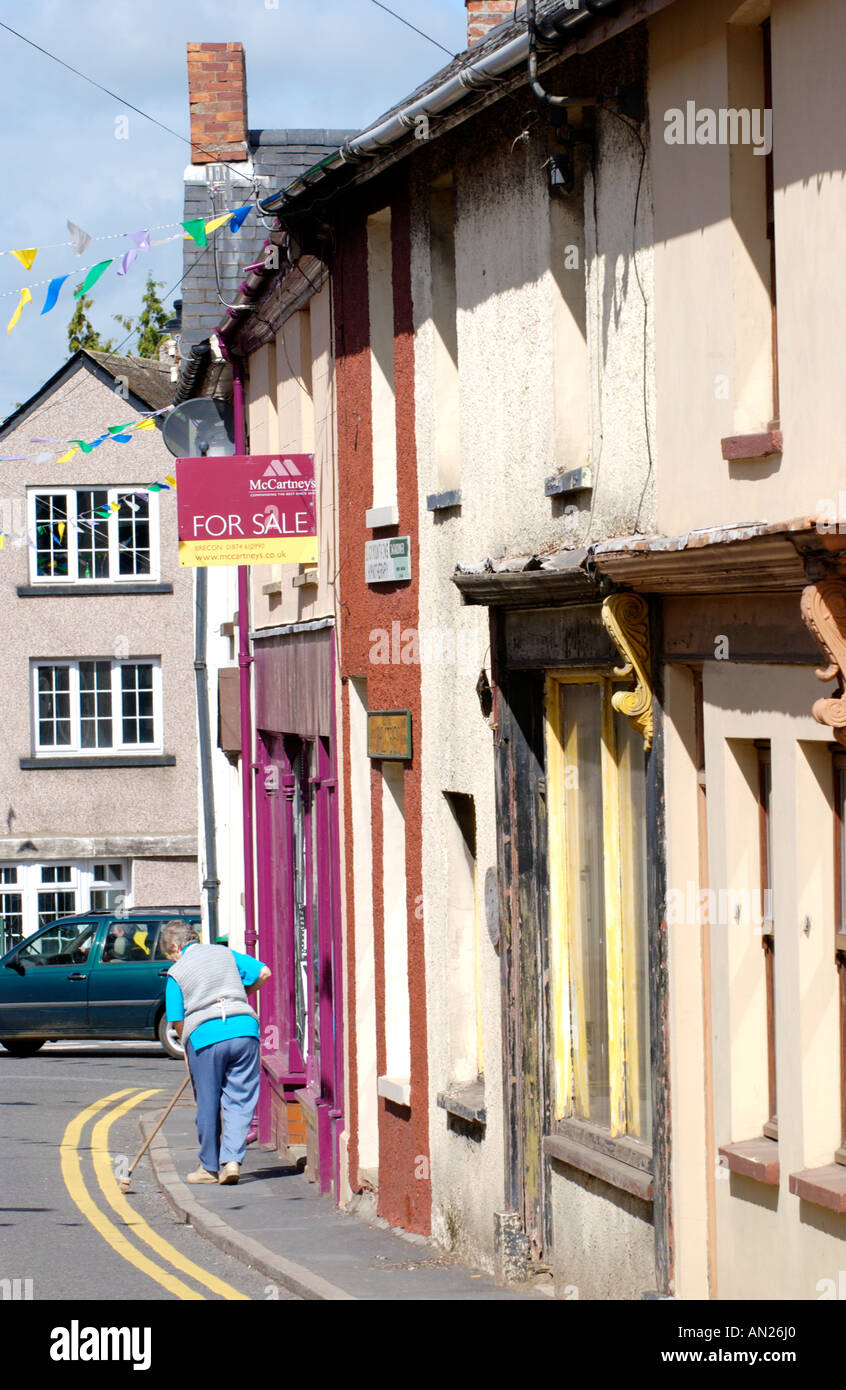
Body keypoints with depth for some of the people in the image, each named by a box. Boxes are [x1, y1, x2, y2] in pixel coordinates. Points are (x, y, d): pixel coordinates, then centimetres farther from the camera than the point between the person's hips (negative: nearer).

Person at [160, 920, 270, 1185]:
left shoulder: (177, 973, 4)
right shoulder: (225, 954, 13)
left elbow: (177, 1020, 2)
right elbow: (263, 972, 12)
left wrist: (188, 1044, 17)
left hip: (204, 1035, -2)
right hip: (244, 1028, 2)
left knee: (208, 1104, 9)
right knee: (239, 1100, 6)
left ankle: (210, 1166, 16)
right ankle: (232, 1159, -7)